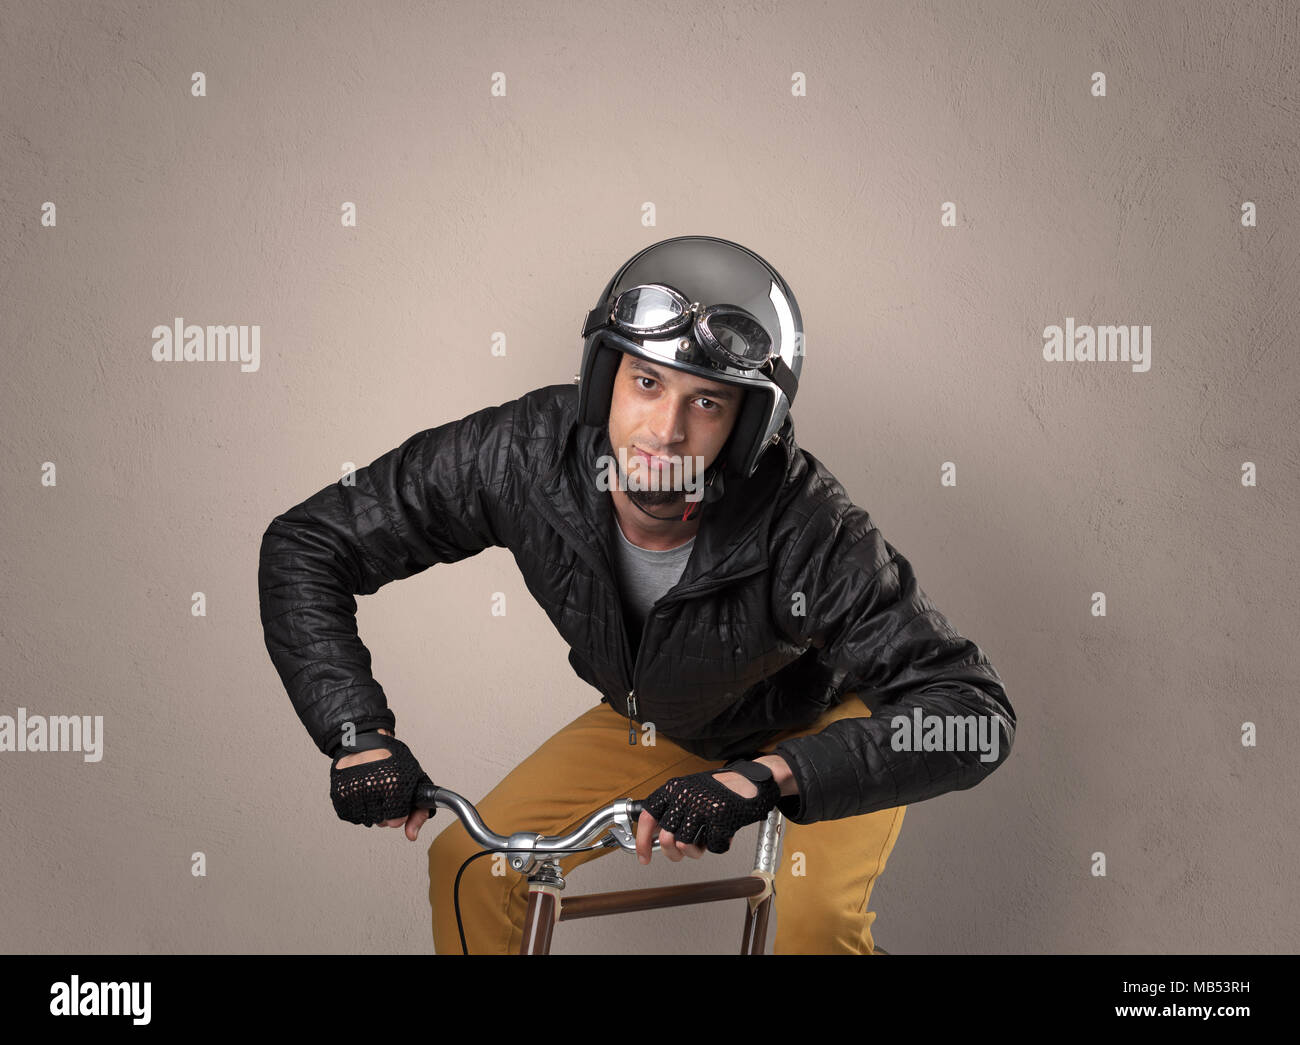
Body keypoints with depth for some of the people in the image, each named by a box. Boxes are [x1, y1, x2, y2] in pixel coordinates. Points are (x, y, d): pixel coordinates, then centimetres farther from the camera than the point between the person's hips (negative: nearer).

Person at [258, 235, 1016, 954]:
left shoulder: (808, 533, -40)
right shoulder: (525, 454, -31)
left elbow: (975, 712, -44)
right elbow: (307, 544, -21)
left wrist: (762, 777, -55)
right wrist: (357, 728, -34)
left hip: (816, 725, -3)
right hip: (655, 722, 4)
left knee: (817, 919, -29)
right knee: (470, 865, -7)